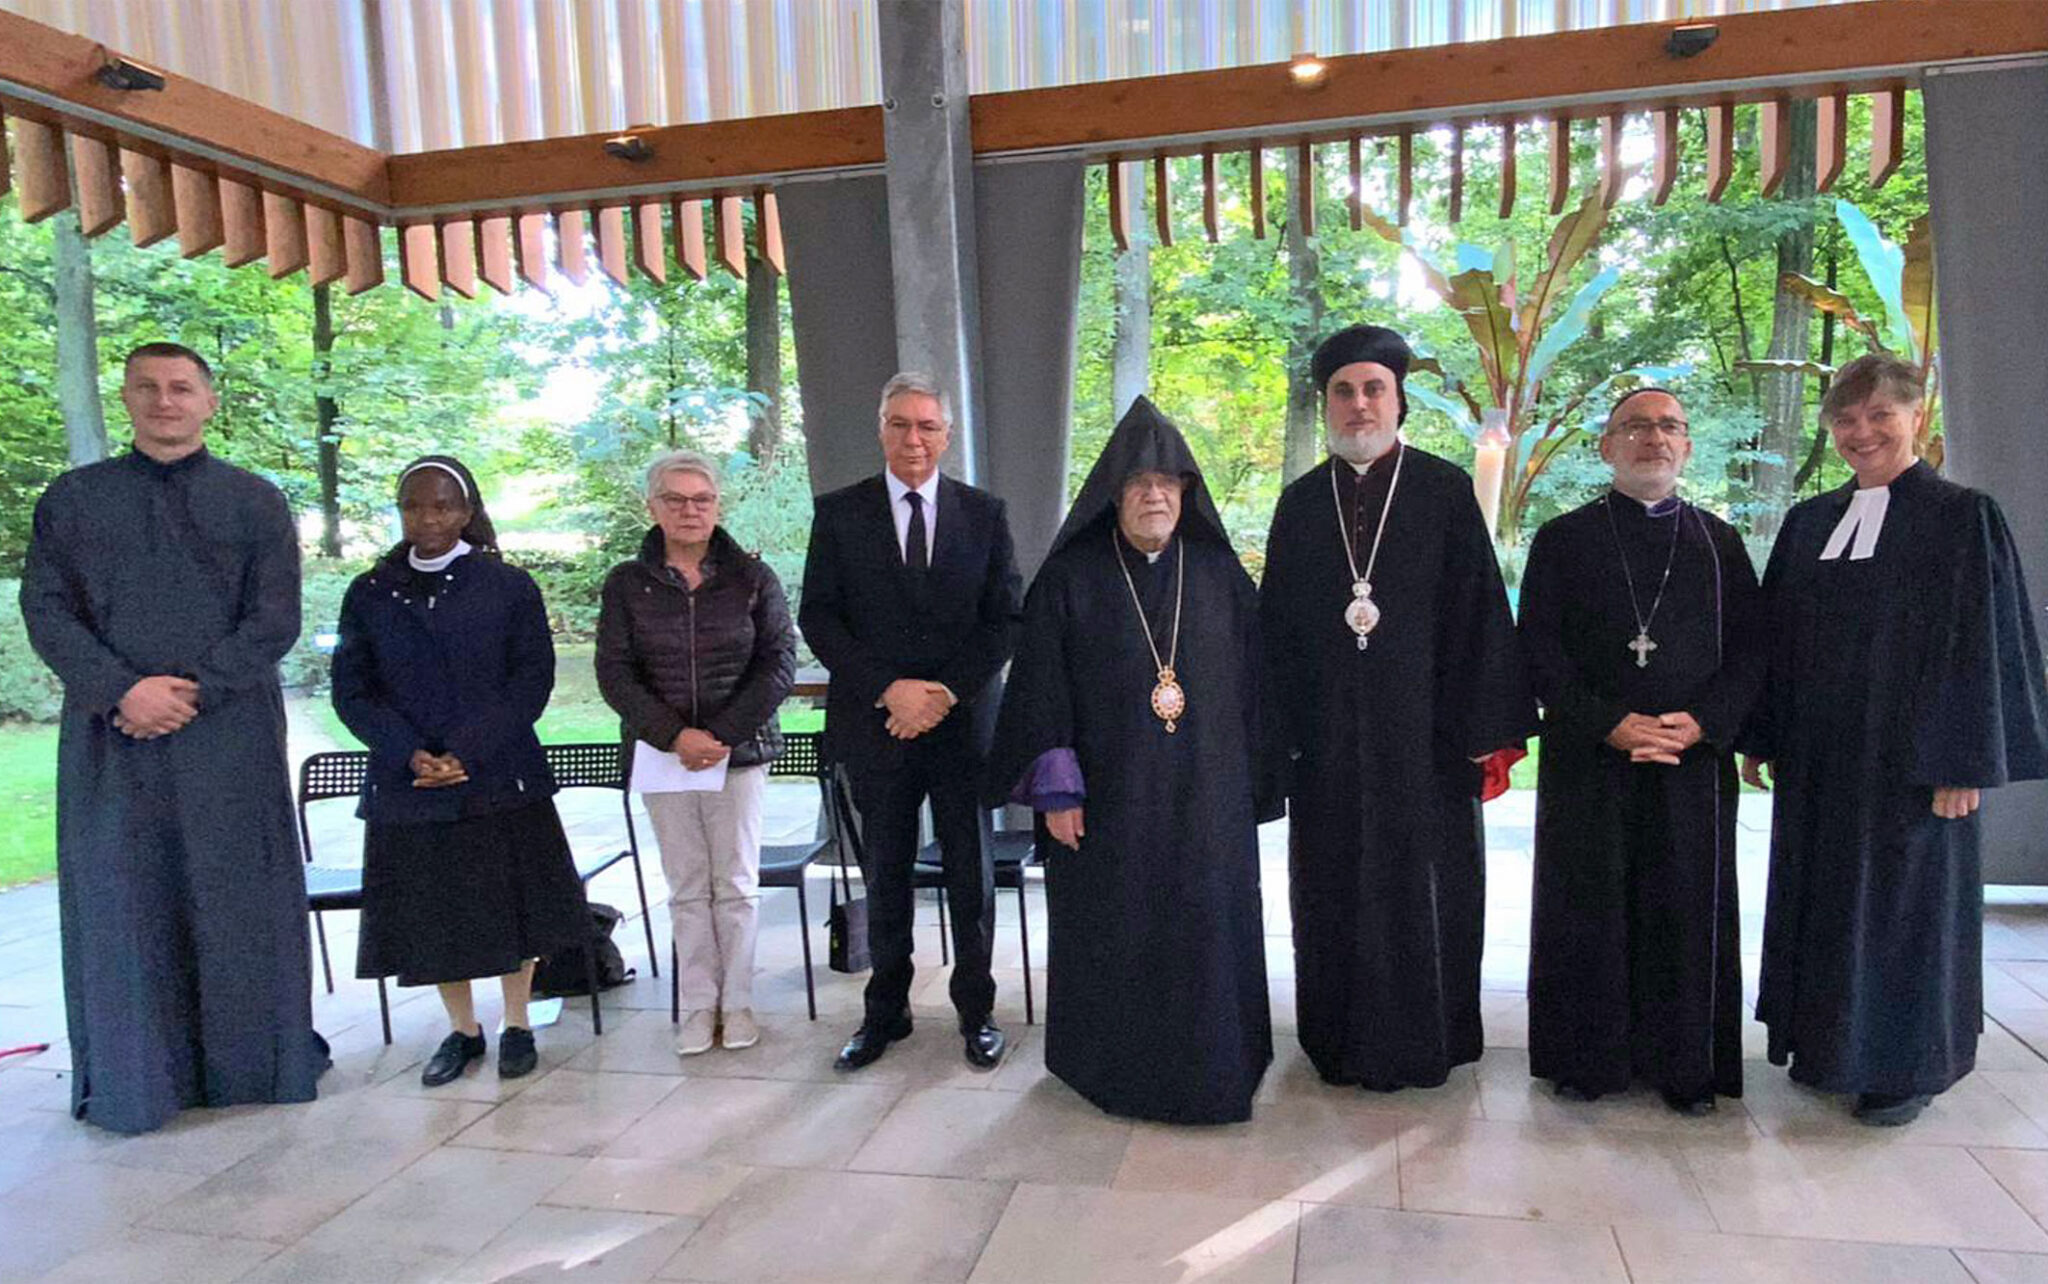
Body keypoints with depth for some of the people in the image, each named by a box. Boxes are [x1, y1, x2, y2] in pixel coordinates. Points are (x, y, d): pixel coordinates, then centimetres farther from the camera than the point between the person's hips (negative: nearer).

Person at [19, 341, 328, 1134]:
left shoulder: (256, 502, 7)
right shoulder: (73, 499, 10)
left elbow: (275, 621, -1)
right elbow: (45, 611, 2)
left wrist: (194, 691, -12)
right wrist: (123, 690, -13)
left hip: (230, 736, -1)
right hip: (111, 738, 1)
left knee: (239, 902, 4)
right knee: (119, 905, 5)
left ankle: (252, 1065, 15)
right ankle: (131, 1081, 16)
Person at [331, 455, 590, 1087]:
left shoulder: (509, 587, -1)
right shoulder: (369, 595, 5)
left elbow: (532, 679, -5)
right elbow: (353, 691, 2)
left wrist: (467, 752, -15)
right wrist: (411, 755, -14)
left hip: (501, 780, -2)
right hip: (406, 785, 2)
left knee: (510, 903, 6)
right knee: (430, 910, 9)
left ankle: (517, 1025, 25)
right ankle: (462, 1030, 27)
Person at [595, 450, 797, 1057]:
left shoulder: (753, 578, 2)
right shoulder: (627, 584, 4)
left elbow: (779, 664, -3)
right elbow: (614, 673, -1)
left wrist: (722, 734, -12)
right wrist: (674, 736, -13)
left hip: (739, 751, 0)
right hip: (663, 752, 1)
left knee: (737, 885, 3)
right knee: (687, 888, 5)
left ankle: (737, 1003, 16)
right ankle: (698, 1007, 17)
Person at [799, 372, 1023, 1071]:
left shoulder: (984, 513, 4)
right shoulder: (839, 513, 2)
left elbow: (1004, 619, 1)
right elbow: (818, 618, -2)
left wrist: (946, 693, -12)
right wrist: (888, 689, -13)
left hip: (964, 721, 0)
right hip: (877, 724, 0)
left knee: (972, 874, 8)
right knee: (885, 876, 10)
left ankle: (976, 1009, 24)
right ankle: (885, 1011, 25)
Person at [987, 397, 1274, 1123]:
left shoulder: (1219, 573, 3)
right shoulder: (1070, 576, -3)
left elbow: (1254, 679, 6)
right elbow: (1041, 684, -5)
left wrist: (1253, 778, 3)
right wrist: (1056, 790, -11)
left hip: (1204, 794, 2)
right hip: (1107, 795, -2)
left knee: (1205, 932, 8)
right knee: (1111, 935, 8)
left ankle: (1209, 1067, 27)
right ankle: (1111, 1065, 27)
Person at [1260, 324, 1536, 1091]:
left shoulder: (1445, 490, 0)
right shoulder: (1301, 502, 8)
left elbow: (1479, 613, -4)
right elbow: (1276, 625, 8)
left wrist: (1487, 729, -9)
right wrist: (1278, 731, 3)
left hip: (1421, 733, -2)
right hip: (1325, 739, 3)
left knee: (1424, 885, 6)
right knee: (1334, 891, 10)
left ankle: (1423, 1042, 24)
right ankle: (1340, 1040, 25)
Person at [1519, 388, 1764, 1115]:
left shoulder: (1720, 544, 12)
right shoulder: (1562, 540, 5)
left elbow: (1749, 650, 7)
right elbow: (1539, 648, -2)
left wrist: (1701, 722, -10)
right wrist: (1612, 724, -13)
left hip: (1694, 762, 2)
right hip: (1587, 761, -2)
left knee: (1688, 914, 5)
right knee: (1587, 913, 3)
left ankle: (1685, 1065, 18)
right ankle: (1586, 1061, 15)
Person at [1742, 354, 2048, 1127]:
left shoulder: (1964, 517, -4)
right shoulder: (1808, 522, 9)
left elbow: (1985, 644, -9)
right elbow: (1777, 635, 11)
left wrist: (1964, 763, -13)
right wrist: (1761, 738, 8)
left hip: (1910, 752, -5)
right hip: (1817, 757, 5)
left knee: (1906, 899, 5)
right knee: (1820, 899, 11)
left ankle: (1904, 1067, 20)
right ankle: (1827, 1045, 27)